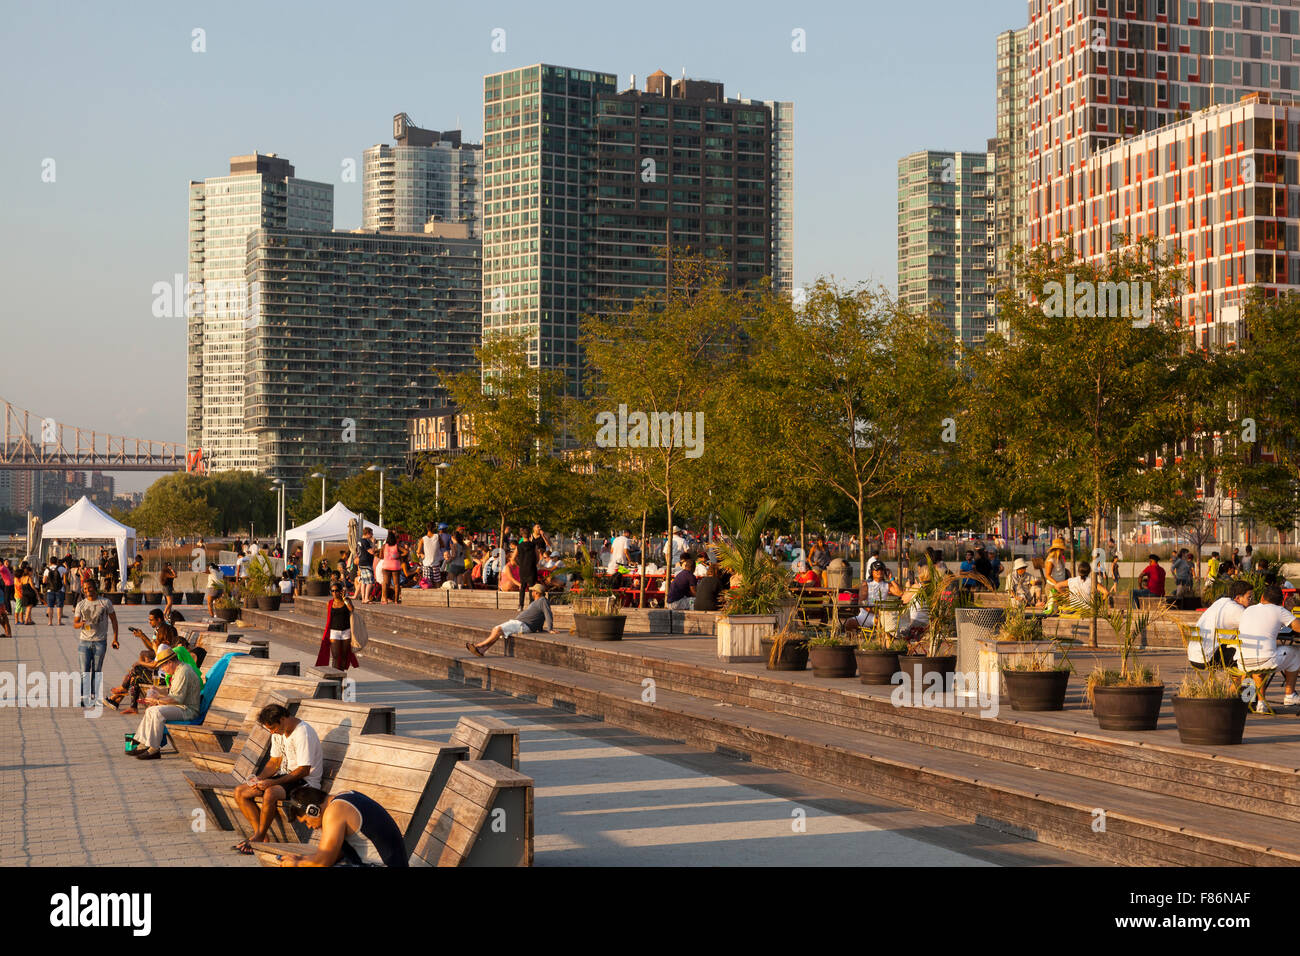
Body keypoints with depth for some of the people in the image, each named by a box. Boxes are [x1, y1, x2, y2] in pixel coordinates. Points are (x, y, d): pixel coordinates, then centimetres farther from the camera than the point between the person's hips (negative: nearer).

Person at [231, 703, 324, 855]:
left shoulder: (303, 732, -22)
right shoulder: (278, 732, 7)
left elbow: (304, 770, -24)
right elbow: (274, 761, 15)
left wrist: (272, 782, -25)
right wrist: (260, 778, -6)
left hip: (305, 781, -9)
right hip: (286, 775, 9)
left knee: (270, 793, -36)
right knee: (240, 792, -4)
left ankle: (258, 839, -17)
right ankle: (259, 835, -9)